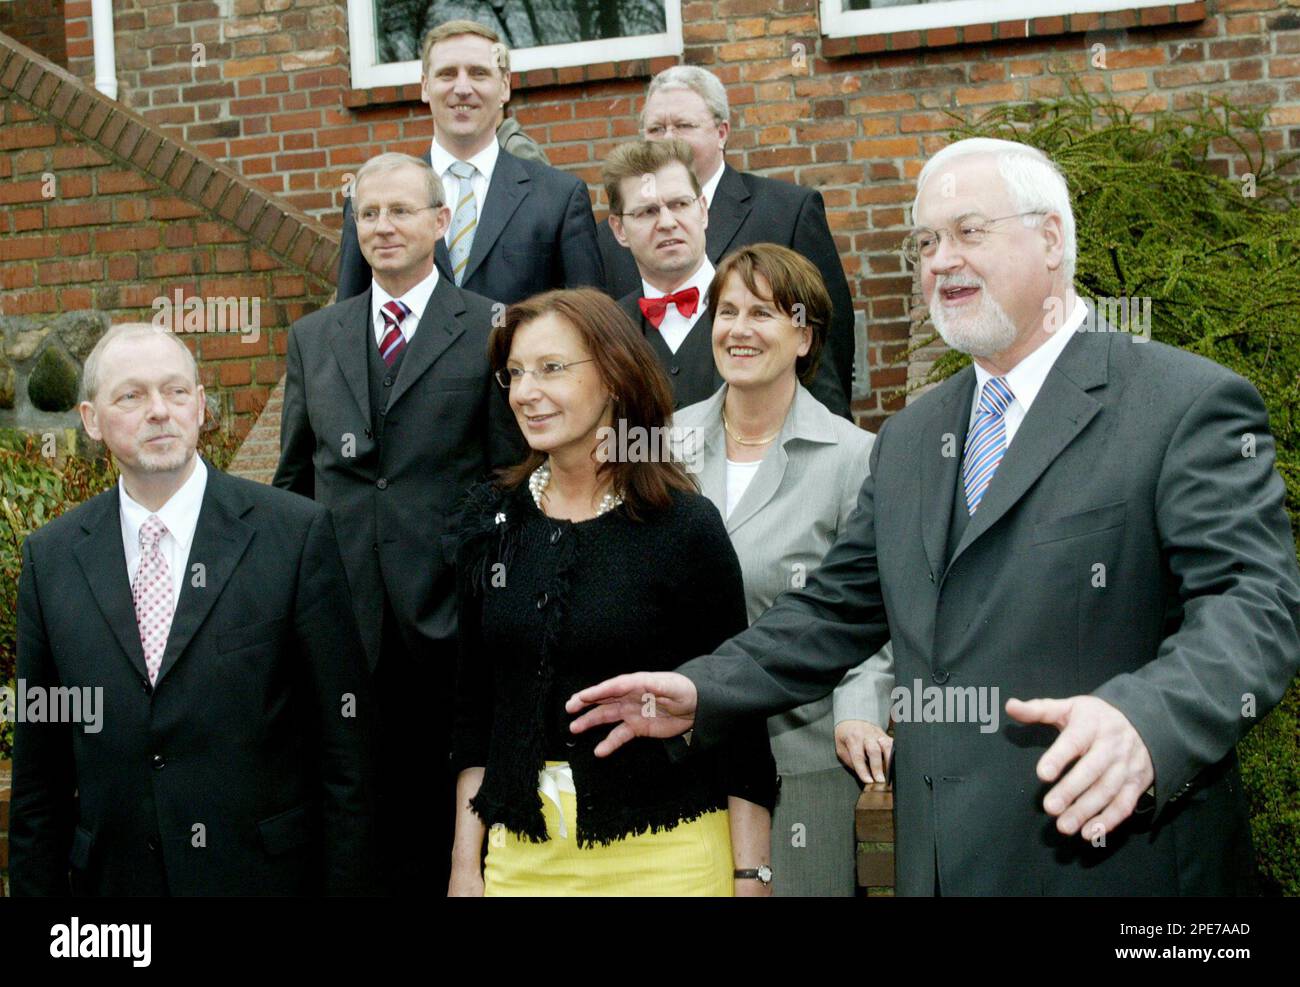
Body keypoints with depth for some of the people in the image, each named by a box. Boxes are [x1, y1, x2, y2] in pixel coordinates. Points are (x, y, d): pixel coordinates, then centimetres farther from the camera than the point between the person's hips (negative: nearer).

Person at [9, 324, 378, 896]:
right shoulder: (49, 557, 2)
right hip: (113, 875, 2)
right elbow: (37, 768, 6)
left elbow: (343, 744, -7)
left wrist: (347, 885, -8)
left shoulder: (297, 533, -8)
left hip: (266, 871, -2)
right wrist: (36, 886, 4)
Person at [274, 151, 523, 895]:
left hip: (448, 619, -3)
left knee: (446, 824, 5)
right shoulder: (313, 338, 13)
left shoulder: (491, 330, 1)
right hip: (341, 622, 3)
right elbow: (294, 479, 16)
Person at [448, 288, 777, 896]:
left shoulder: (685, 526, -9)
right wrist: (465, 860, 6)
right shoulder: (490, 518, 3)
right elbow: (474, 703, 8)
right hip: (523, 854, 4)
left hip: (663, 857, -3)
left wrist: (749, 876, -8)